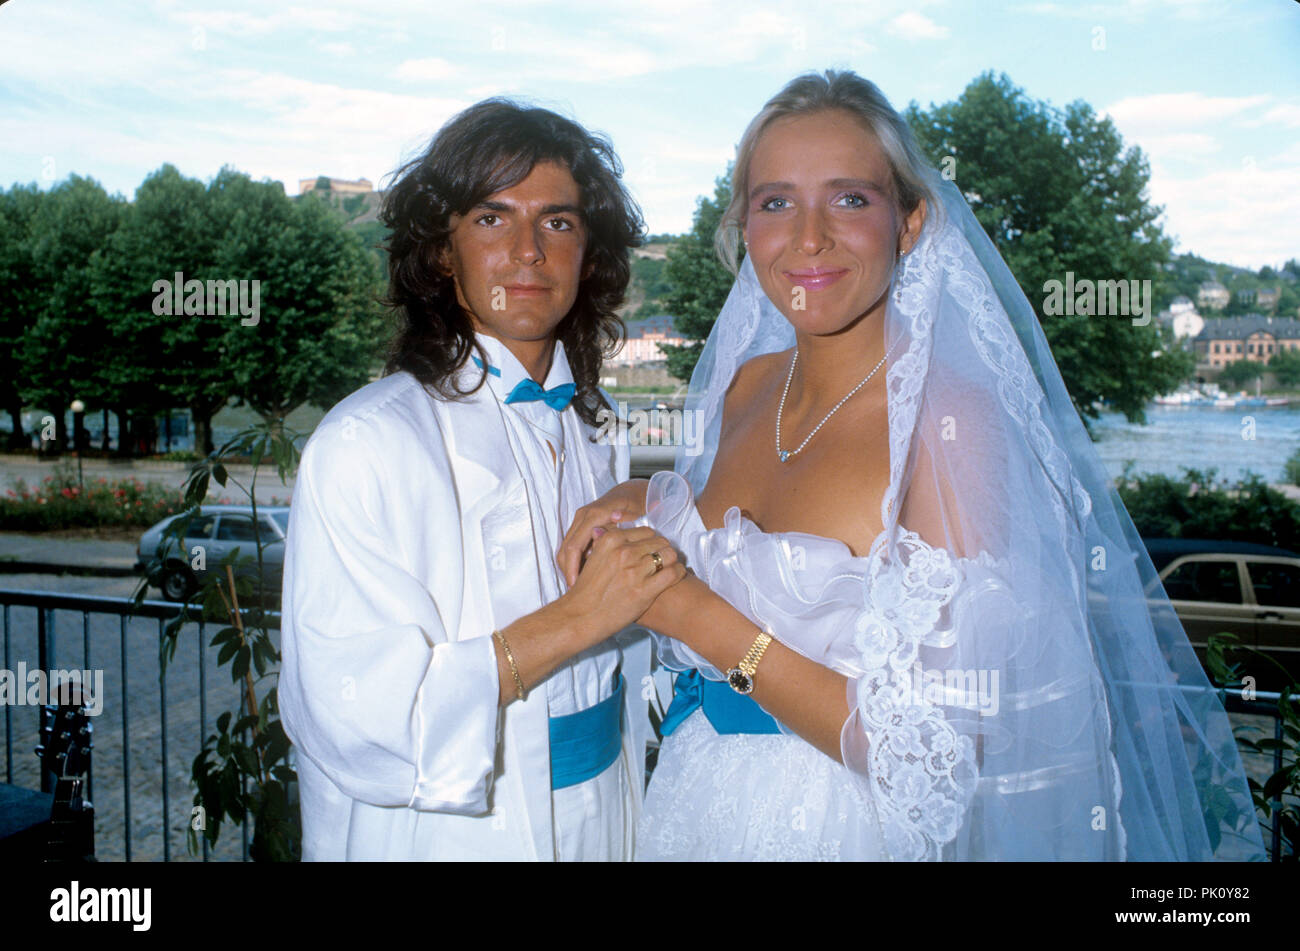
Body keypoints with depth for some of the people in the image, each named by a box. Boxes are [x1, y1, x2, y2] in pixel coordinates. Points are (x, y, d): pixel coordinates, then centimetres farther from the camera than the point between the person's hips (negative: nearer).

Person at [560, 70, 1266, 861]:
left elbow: (936, 752, -24)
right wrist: (646, 506, -5)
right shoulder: (746, 386, -2)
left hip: (847, 828, -6)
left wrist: (694, 614, -23)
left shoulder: (952, 422, -22)